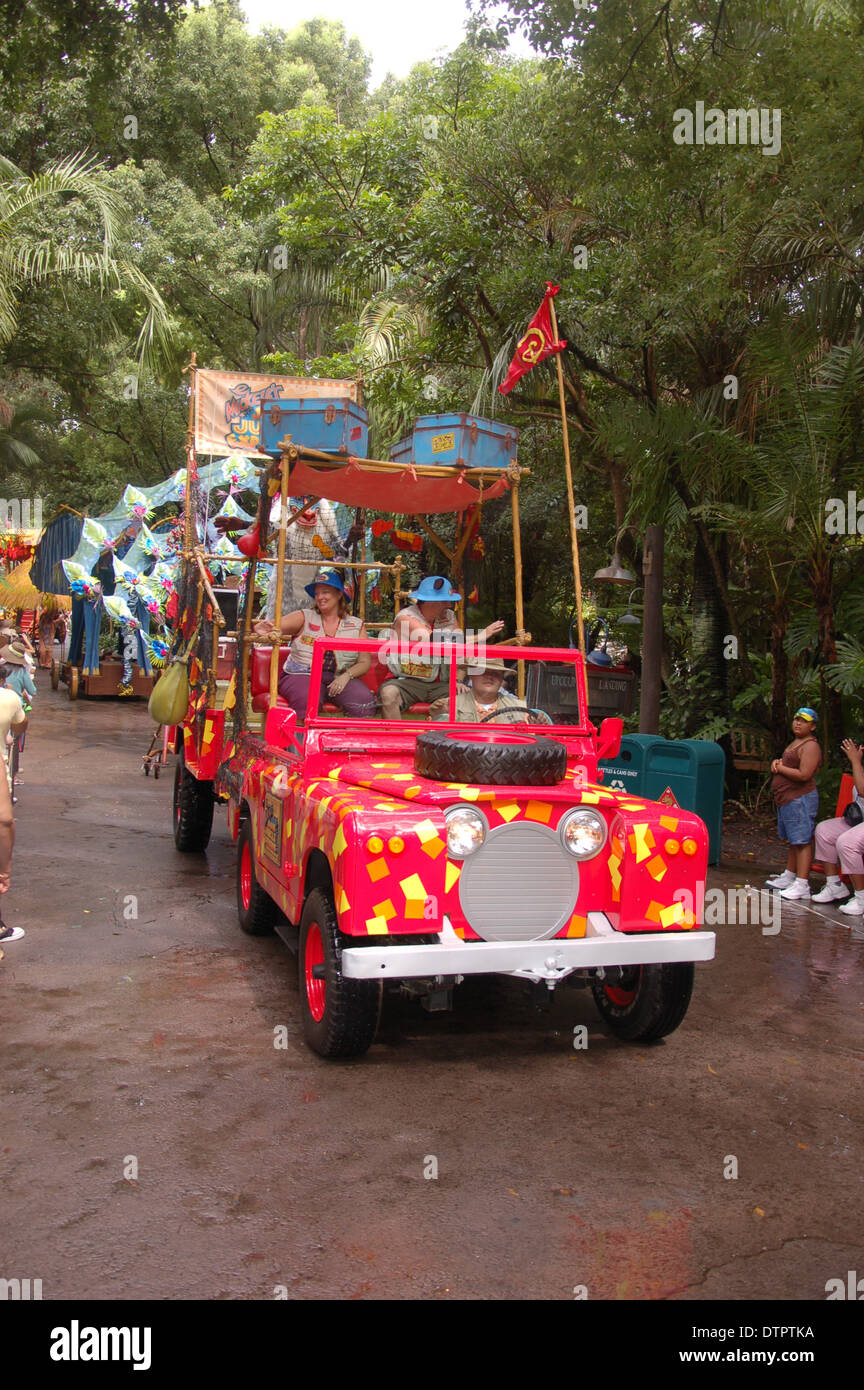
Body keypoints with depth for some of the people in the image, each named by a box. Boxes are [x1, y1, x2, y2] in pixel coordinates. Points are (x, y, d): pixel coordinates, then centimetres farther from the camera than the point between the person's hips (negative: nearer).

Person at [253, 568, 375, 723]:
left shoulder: (357, 626, 12)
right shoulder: (304, 617, 8)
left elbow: (365, 662, 7)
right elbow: (275, 626, -6)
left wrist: (346, 676, -13)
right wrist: (264, 629, -32)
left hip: (339, 679, 2)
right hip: (301, 675, -2)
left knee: (364, 700, -28)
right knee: (307, 699, -36)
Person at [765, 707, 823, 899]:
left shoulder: (810, 746, -13)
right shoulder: (795, 743, 19)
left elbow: (804, 775, -23)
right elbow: (789, 765, 30)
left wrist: (780, 768, -11)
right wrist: (778, 763, 7)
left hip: (799, 799, -11)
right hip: (787, 800, 11)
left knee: (802, 841, -10)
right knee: (794, 840, 18)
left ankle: (802, 885, -11)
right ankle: (789, 876, 27)